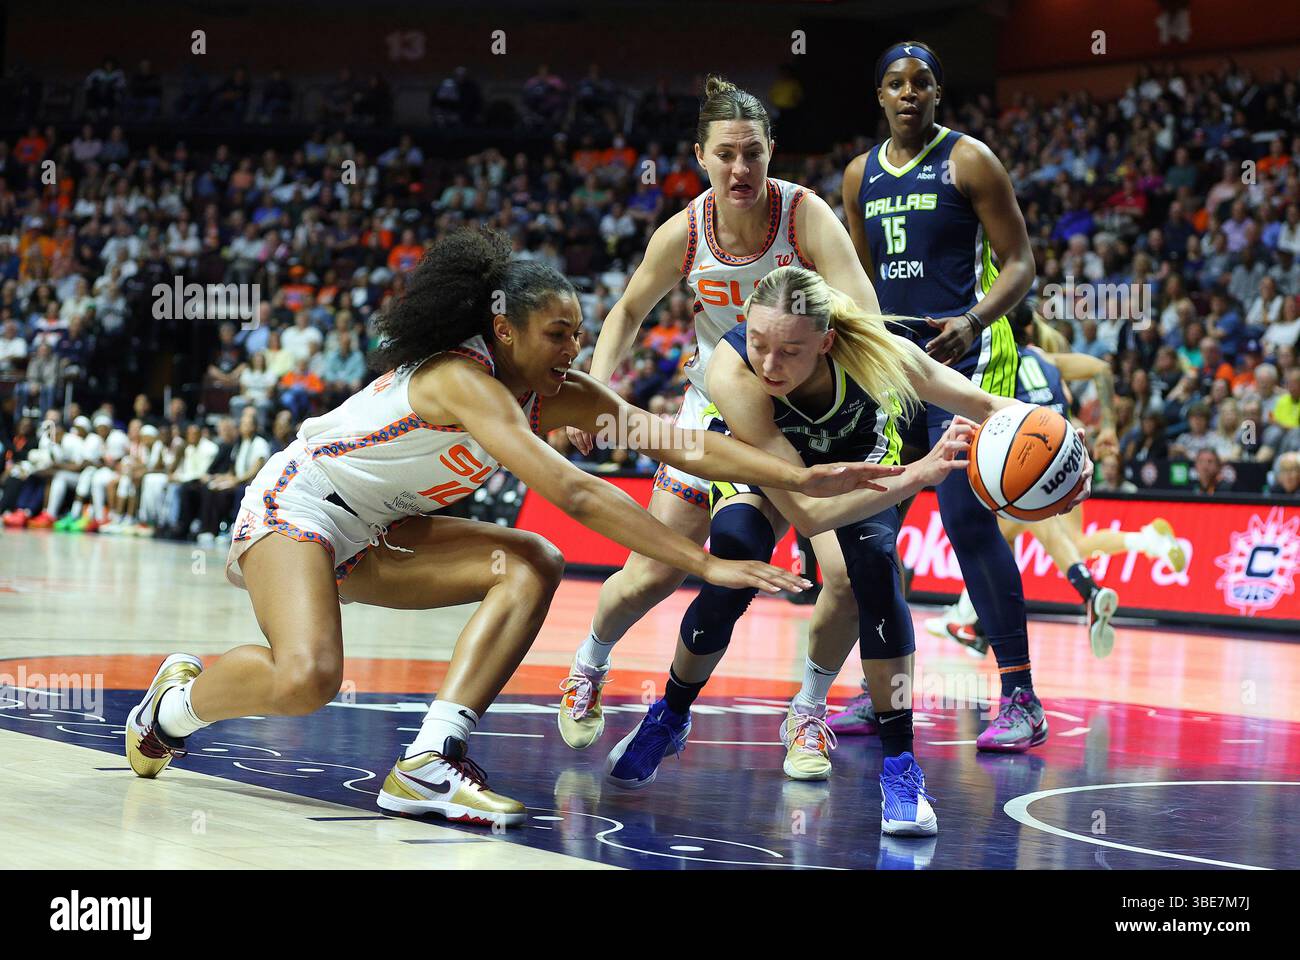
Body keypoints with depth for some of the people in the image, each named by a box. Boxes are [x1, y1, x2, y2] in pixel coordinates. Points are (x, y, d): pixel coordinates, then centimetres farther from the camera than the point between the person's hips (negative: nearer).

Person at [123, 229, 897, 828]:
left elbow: (679, 442, -13)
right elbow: (573, 492, -39)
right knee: (304, 679, -33)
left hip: (369, 535, 9)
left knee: (532, 566, -12)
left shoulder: (562, 395, -4)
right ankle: (179, 699, 2)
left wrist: (800, 477, -25)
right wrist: (703, 565, -42)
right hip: (295, 503, -9)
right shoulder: (462, 380, -29)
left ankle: (429, 763, -20)